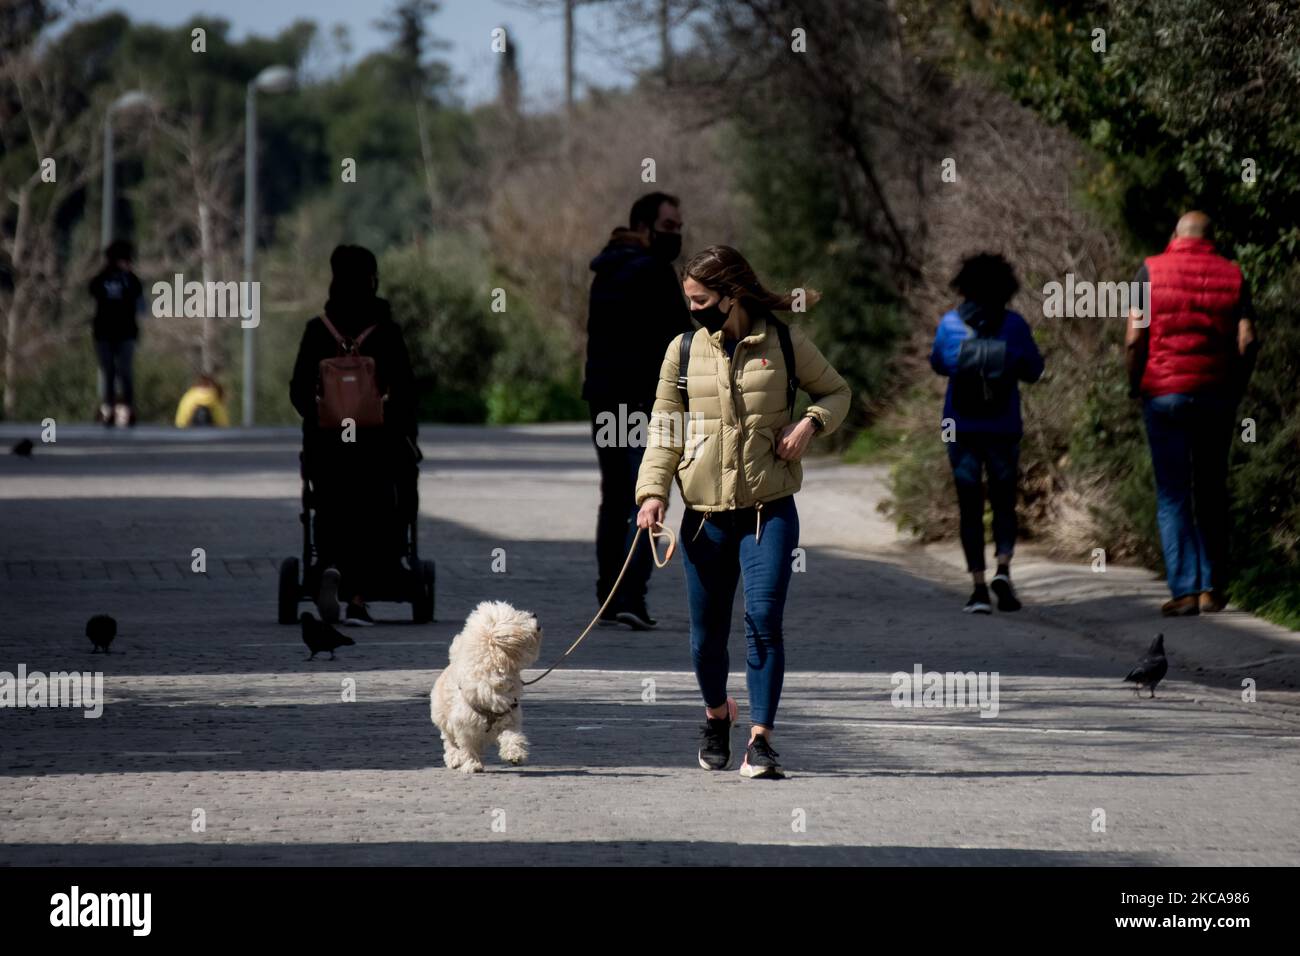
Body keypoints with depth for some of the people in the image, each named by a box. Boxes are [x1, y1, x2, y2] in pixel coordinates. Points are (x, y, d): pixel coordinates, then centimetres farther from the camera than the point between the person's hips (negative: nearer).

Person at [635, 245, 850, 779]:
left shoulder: (785, 343, 0)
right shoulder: (684, 350, 5)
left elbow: (835, 392, 13)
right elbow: (664, 428, 6)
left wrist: (811, 423, -8)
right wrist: (653, 491, -7)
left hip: (769, 509, -2)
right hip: (705, 511, 2)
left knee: (764, 618, -15)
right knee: (707, 629, 10)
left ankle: (761, 740, -14)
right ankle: (716, 715, 37)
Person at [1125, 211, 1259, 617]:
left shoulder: (1151, 271, -1)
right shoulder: (1232, 275, 5)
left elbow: (1134, 340, -8)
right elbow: (1247, 341, -3)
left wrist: (1134, 386, 4)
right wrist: (1237, 387, 9)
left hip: (1164, 391, -2)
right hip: (1217, 396, 2)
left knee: (1172, 496, 0)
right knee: (1212, 493, 12)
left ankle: (1184, 590, -7)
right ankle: (1212, 588, 10)